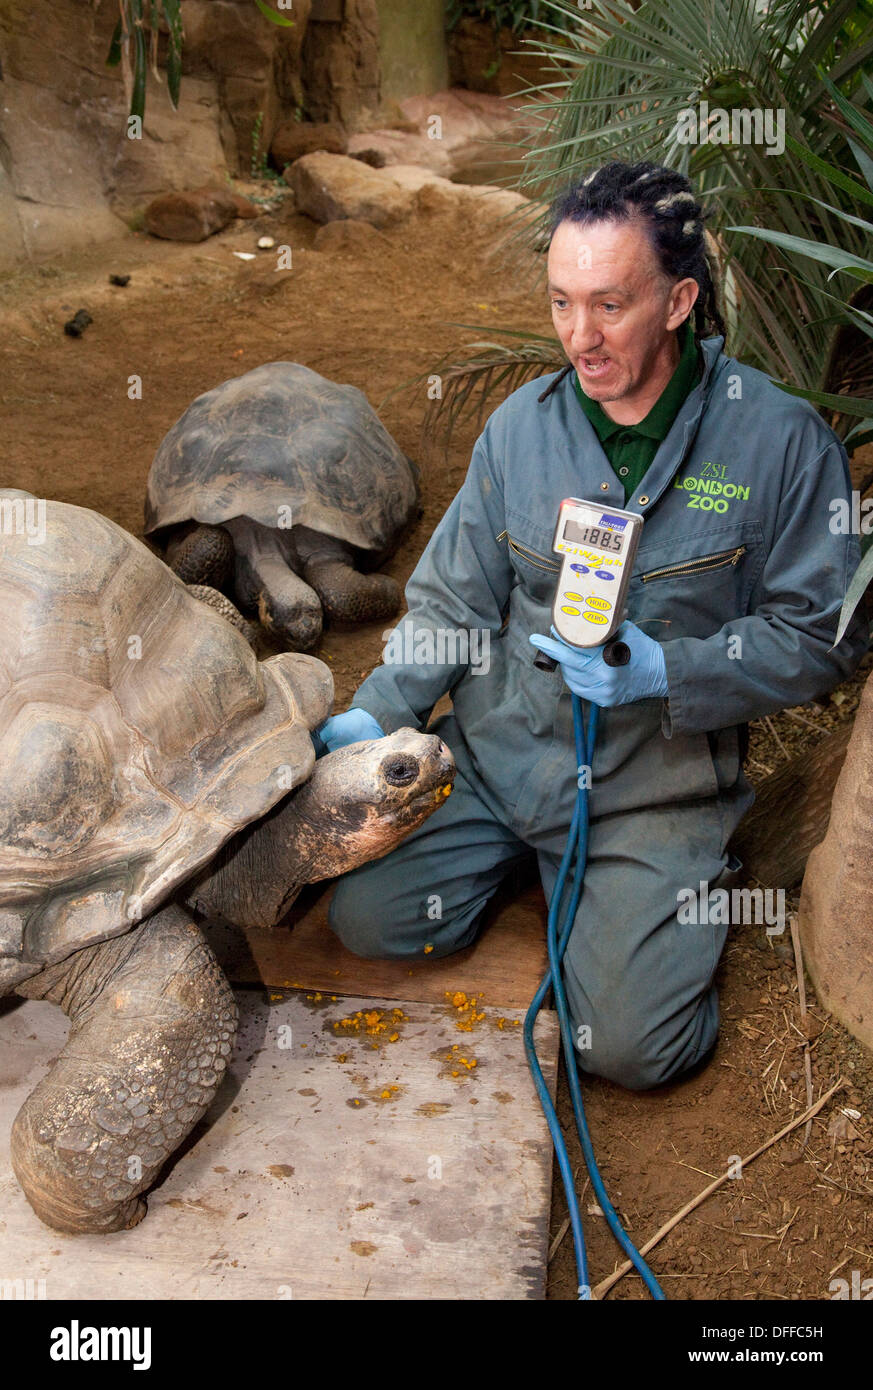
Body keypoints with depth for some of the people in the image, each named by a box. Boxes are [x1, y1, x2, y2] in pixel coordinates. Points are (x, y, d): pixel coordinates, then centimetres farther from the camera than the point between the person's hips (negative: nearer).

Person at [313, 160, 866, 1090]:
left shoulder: (779, 439, -11)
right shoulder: (521, 425, -1)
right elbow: (454, 600, 6)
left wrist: (664, 675, -22)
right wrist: (377, 714, -7)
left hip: (657, 784, -3)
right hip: (495, 753, 3)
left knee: (628, 1047, -12)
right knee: (367, 919, -8)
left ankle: (685, 880, 18)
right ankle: (525, 855, 20)